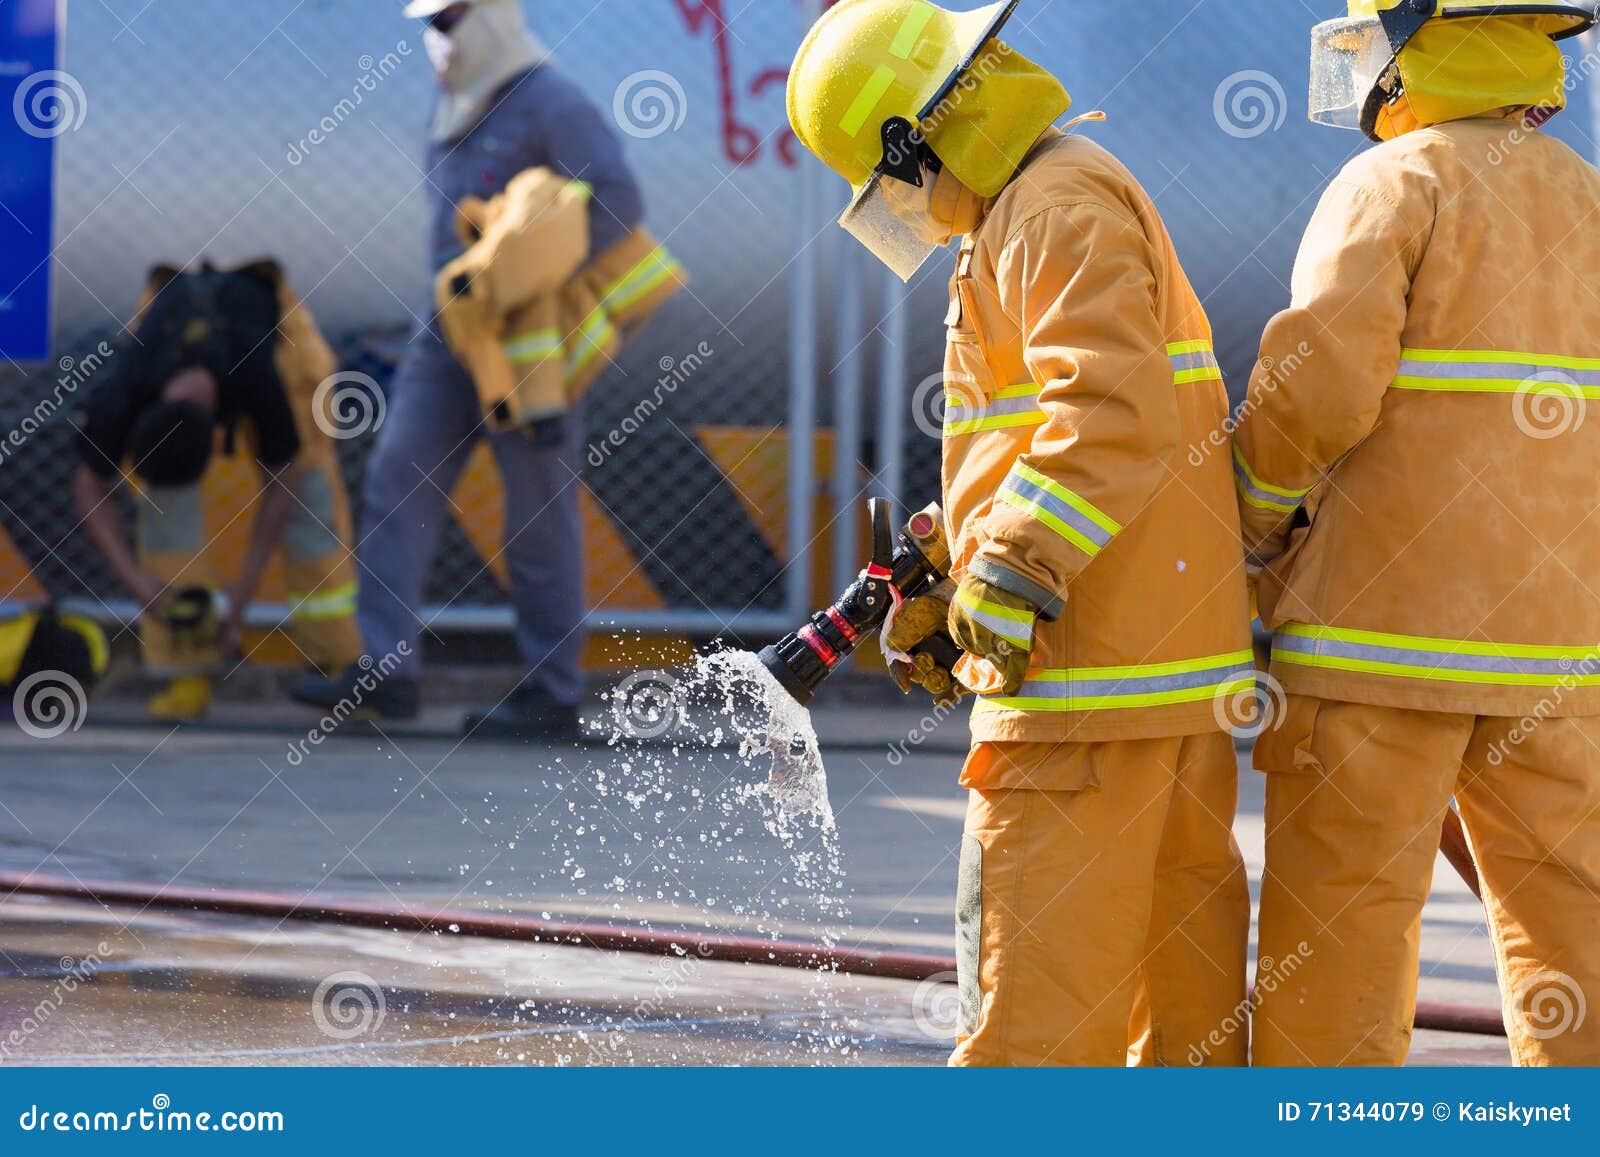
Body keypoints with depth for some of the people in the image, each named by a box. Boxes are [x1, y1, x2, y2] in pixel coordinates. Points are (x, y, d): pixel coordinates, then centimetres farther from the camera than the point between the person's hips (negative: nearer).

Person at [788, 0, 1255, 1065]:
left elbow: (1114, 413, -26)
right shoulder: (1041, 206, 22)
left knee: (1035, 957, -9)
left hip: (1095, 662, -11)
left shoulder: (1061, 207, -12)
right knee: (1181, 965, 13)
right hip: (1178, 657, 11)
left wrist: (1012, 577, -26)